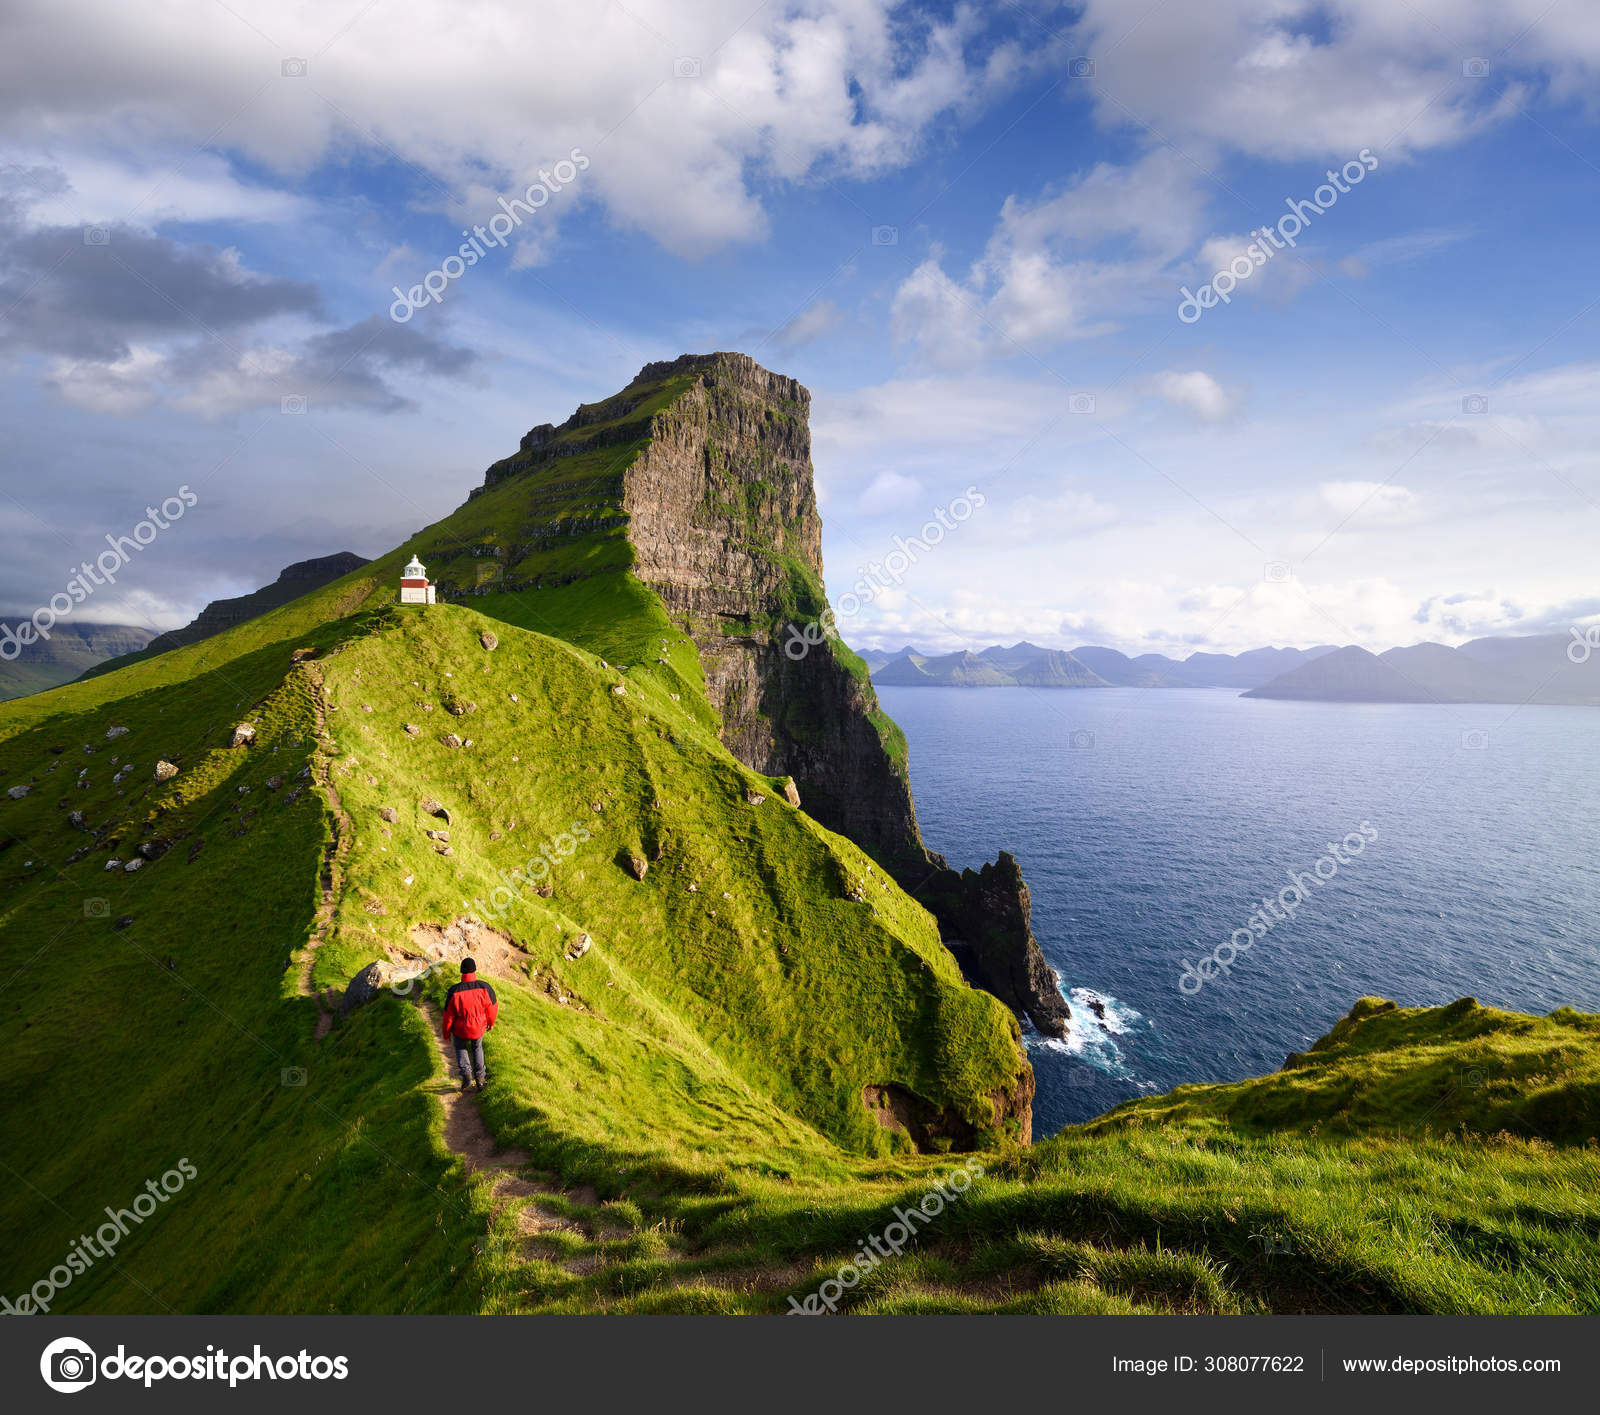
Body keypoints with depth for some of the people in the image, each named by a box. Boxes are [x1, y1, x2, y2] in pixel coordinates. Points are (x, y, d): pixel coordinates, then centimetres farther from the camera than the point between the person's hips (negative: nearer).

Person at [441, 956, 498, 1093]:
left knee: (460, 1048, 30)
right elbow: (493, 1007, -8)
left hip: (460, 1030, -1)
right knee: (477, 1048, 31)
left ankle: (466, 1074, 12)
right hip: (479, 1028, 1)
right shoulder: (484, 987, -23)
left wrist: (446, 1034, 4)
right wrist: (491, 1022, 13)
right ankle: (480, 1078, 33)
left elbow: (448, 1015, -14)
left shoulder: (454, 992, -25)